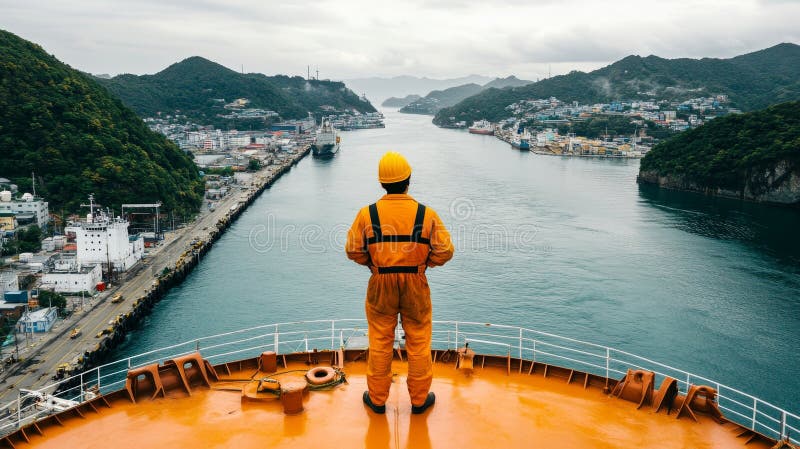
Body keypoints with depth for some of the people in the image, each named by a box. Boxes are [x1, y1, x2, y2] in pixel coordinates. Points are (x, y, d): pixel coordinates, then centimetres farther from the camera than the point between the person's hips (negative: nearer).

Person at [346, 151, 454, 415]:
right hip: (416, 287, 0)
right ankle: (419, 399, 28)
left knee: (380, 343, 15)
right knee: (418, 343, 14)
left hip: (380, 285, 1)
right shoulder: (427, 214, -12)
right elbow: (445, 251, -8)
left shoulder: (367, 214, -11)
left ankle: (377, 399, 29)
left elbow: (353, 250, -5)